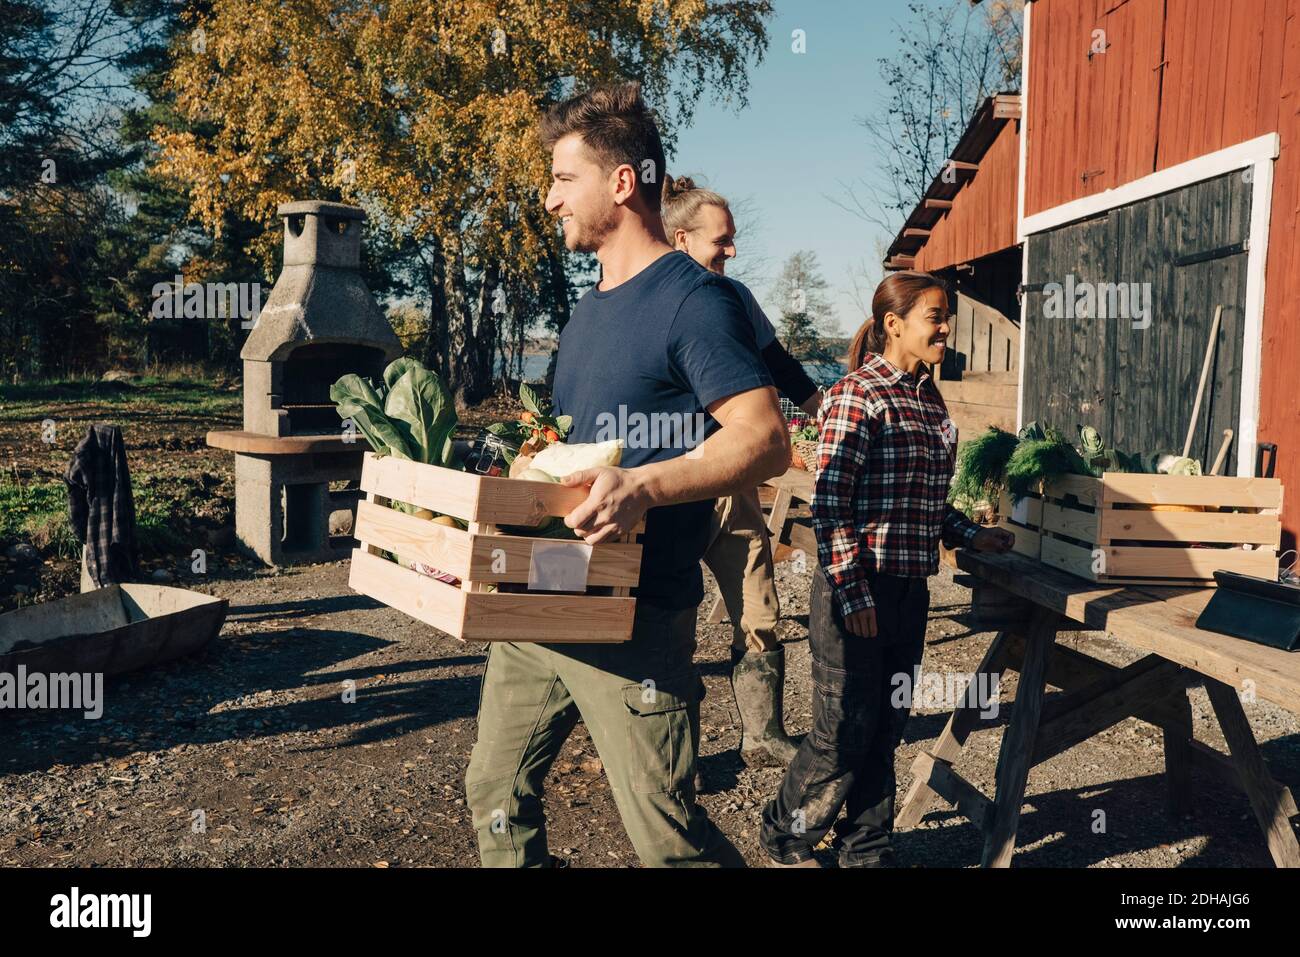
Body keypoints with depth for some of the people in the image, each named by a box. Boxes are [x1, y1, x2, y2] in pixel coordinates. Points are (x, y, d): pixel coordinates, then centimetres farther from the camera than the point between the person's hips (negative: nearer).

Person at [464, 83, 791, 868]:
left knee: (666, 833, 1)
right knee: (498, 792, 16)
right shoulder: (592, 306, 16)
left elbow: (766, 440, -22)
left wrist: (643, 487, -35)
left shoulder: (692, 300, -12)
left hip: (634, 618, -8)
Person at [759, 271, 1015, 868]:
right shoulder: (857, 395, -13)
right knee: (845, 732, 2)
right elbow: (830, 504, -18)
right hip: (859, 589, -8)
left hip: (911, 591, 8)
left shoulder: (931, 401, 12)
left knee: (886, 729, 16)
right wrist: (851, 593, -20)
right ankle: (786, 839, 26)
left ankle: (866, 847, 33)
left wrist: (971, 536, 11)